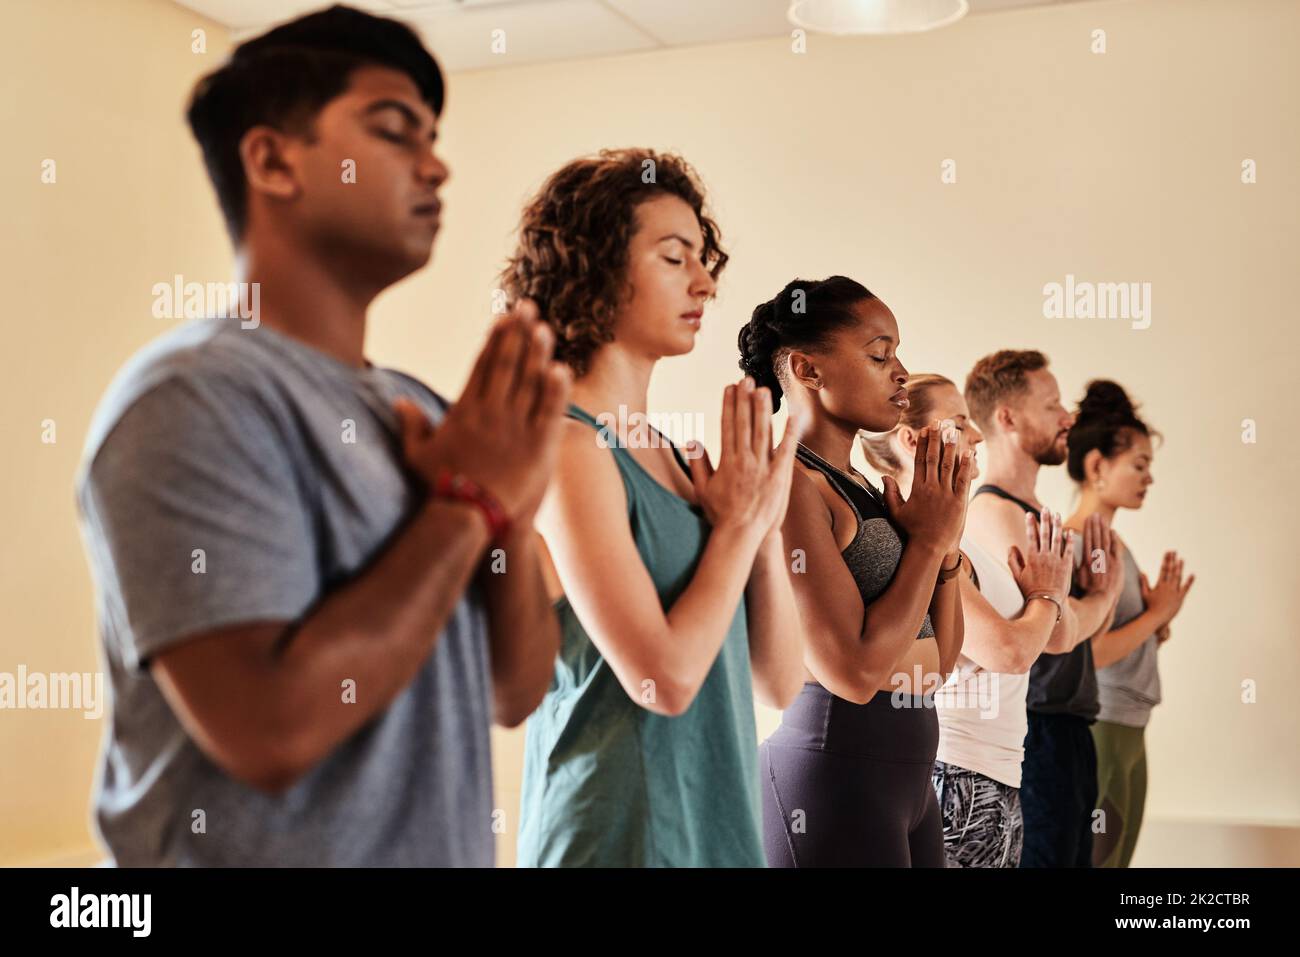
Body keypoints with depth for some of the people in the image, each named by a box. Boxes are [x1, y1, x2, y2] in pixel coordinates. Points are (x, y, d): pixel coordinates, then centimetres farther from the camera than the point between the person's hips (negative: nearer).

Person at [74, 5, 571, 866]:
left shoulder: (417, 410, 3)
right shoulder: (194, 395, -18)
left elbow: (516, 693, 4)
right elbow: (268, 727, -27)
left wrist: (511, 514, -13)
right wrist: (467, 504, -19)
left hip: (447, 846, 7)